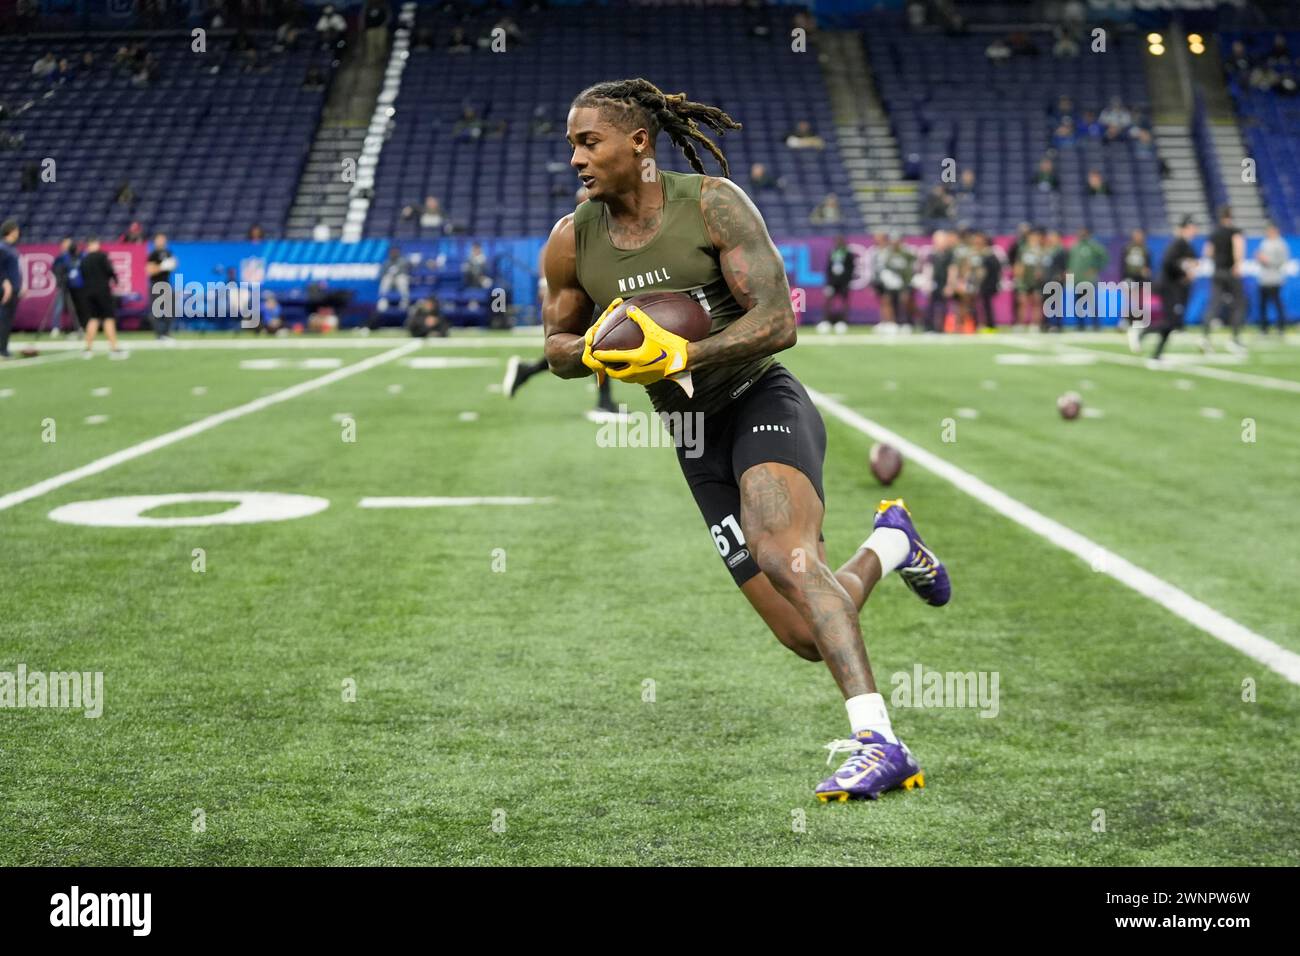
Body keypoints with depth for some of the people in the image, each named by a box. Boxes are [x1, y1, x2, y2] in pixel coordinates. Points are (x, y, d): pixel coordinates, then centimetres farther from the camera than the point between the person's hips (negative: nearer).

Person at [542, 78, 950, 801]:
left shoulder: (712, 202, -10)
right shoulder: (572, 242, 2)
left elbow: (778, 322, -15)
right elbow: (557, 348, 15)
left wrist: (680, 356, -29)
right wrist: (594, 352, -10)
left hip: (763, 399, -4)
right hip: (695, 441, 4)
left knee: (783, 556, -34)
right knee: (807, 637, -3)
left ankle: (879, 743, -40)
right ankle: (887, 545, 29)